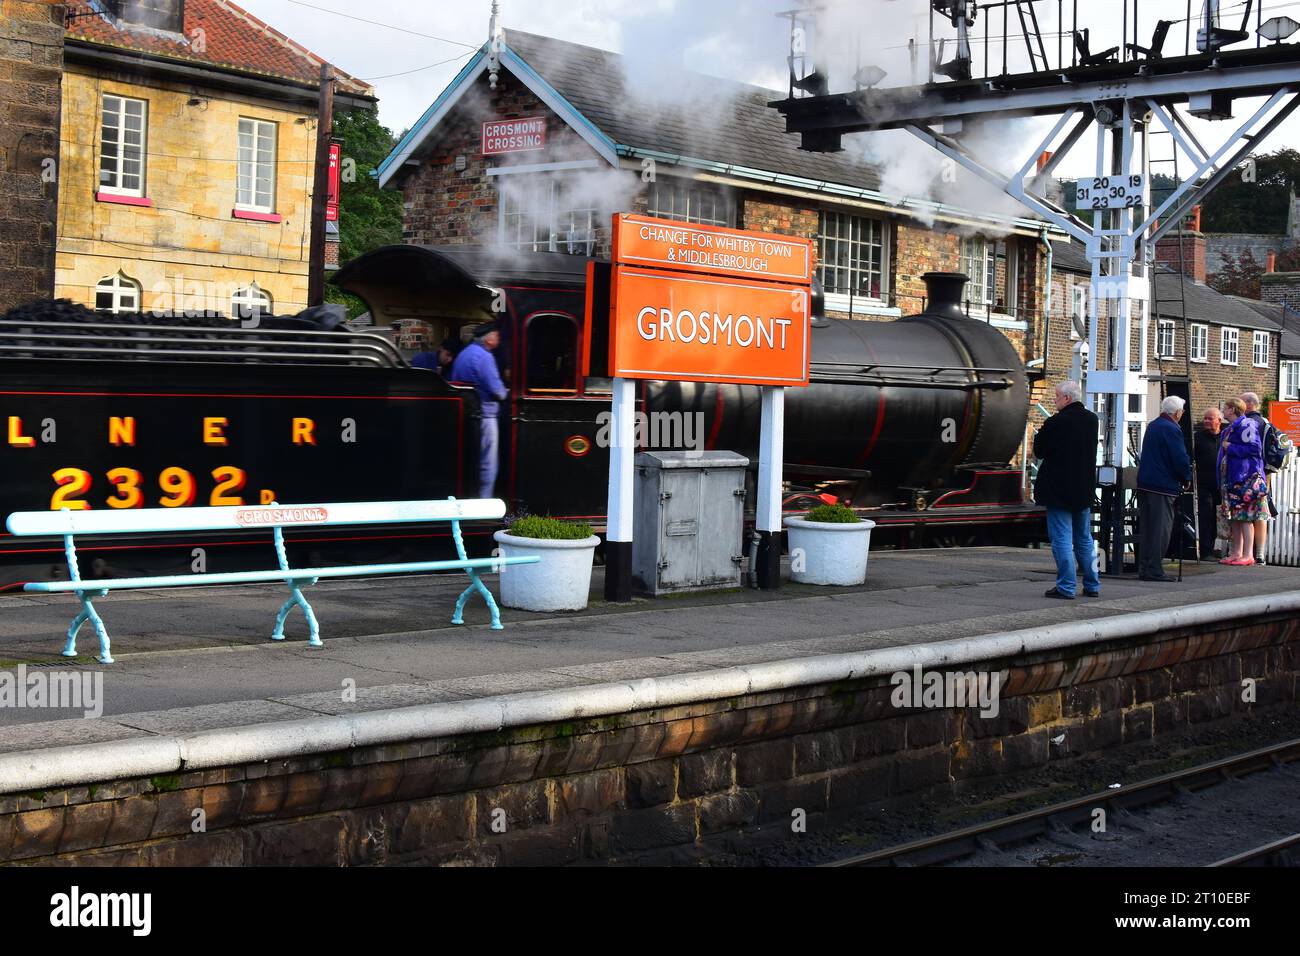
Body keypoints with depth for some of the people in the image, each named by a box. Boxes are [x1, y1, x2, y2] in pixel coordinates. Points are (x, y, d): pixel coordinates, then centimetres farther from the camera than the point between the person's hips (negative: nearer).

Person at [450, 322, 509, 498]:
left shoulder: (463, 355, 14)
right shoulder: (484, 356, -15)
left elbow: (454, 382, 19)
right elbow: (496, 389, -19)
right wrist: (505, 394, 2)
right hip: (484, 414, -9)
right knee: (487, 464, -4)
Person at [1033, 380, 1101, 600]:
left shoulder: (1055, 423, -16)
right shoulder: (1091, 420, 4)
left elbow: (1038, 452, -6)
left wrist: (1039, 433, 11)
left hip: (1058, 490, -7)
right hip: (1084, 489, 7)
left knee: (1062, 539, -3)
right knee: (1085, 539, 15)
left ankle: (1066, 587, -4)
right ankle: (1092, 586, 19)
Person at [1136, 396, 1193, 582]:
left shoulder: (1152, 426, 13)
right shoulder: (1172, 429, -14)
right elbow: (1181, 458, -17)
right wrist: (1186, 478, 1)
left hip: (1144, 483, 8)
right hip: (1163, 486, -8)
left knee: (1146, 527, 11)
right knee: (1161, 529, -5)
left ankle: (1144, 568, 14)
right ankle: (1154, 570, -6)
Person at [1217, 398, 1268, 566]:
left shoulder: (1246, 425, -11)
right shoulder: (1229, 429, 19)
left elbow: (1254, 448, -19)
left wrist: (1230, 448, -13)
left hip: (1245, 480, -10)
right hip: (1232, 480, 10)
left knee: (1245, 518, -8)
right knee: (1235, 518, 11)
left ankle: (1248, 555, -7)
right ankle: (1236, 553, 15)